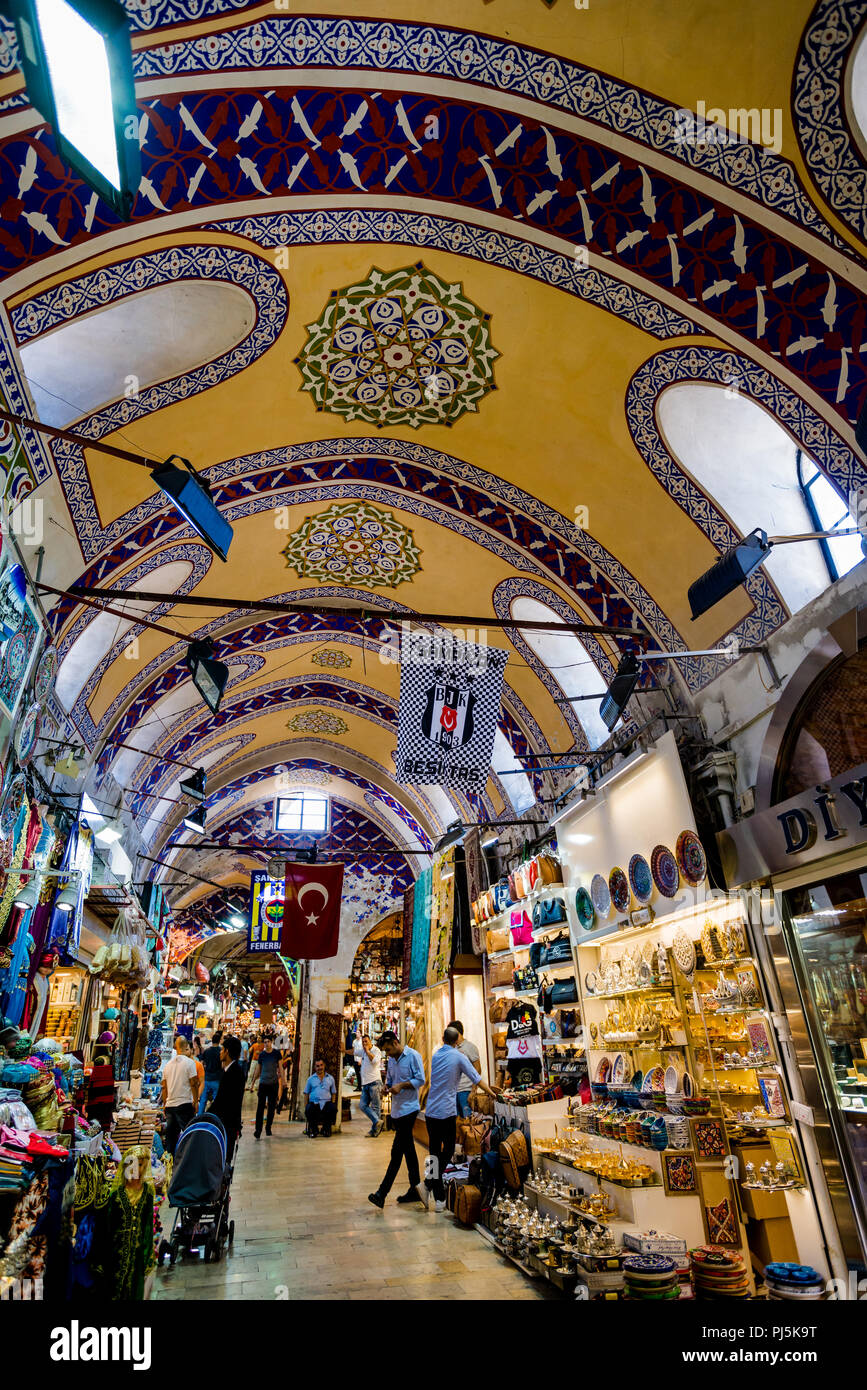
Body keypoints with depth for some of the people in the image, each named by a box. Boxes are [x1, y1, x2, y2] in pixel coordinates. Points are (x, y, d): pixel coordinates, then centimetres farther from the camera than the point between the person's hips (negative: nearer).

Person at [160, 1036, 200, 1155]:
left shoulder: (168, 1065, 9)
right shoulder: (189, 1062, -9)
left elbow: (164, 1086, 13)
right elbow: (193, 1084, -11)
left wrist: (164, 1104, 23)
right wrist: (195, 1101, -2)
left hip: (169, 1105, 6)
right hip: (184, 1104, -6)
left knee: (170, 1135, 14)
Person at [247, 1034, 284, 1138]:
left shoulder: (276, 1054, -1)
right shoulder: (261, 1055, 3)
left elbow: (280, 1068, 2)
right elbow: (257, 1069, 12)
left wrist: (282, 1080, -6)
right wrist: (253, 1082, 12)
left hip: (273, 1083, -1)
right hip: (263, 1083, 1)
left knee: (271, 1107, 6)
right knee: (260, 1107, -4)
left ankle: (268, 1128, 21)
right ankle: (258, 1130, 1)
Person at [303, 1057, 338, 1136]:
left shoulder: (330, 1078, 17)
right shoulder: (311, 1079, 15)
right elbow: (306, 1093, 15)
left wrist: (333, 1103, 2)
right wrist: (306, 1105, 1)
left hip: (326, 1102, 1)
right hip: (314, 1102, 0)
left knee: (333, 1108, -33)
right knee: (309, 1110, -35)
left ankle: (326, 1129, -3)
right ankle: (314, 1130, -3)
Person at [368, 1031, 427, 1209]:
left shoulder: (413, 1056, -12)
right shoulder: (391, 1059, 12)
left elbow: (420, 1080, -14)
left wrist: (401, 1085, -19)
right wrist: (387, 1086, -1)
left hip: (409, 1109, -8)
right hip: (396, 1110, 8)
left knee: (397, 1151, -7)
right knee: (408, 1150, 14)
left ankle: (382, 1193, -5)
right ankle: (415, 1189, 23)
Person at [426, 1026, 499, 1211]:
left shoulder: (436, 1055, 10)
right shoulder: (458, 1057, -7)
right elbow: (476, 1078, -1)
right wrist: (490, 1092, 17)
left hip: (430, 1111, 5)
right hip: (447, 1111, -5)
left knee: (434, 1152, 10)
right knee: (448, 1149, 9)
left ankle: (439, 1199, 13)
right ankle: (431, 1179, -9)